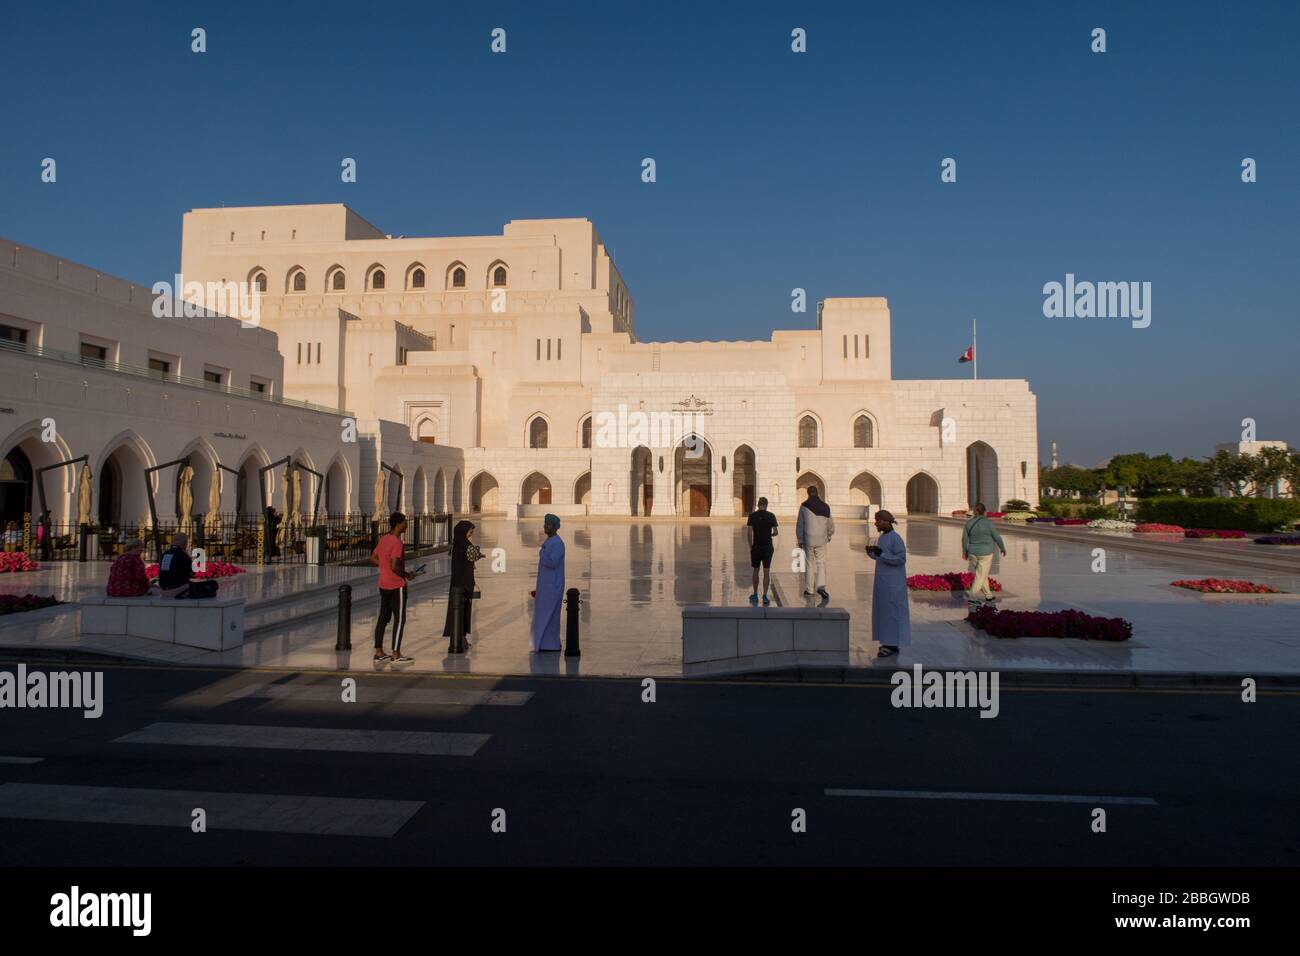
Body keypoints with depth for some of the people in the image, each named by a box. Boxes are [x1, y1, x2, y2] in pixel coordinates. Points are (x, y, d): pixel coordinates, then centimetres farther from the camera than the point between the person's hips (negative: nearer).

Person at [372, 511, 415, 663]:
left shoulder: (383, 539, 8)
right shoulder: (397, 543, -19)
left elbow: (373, 558, 18)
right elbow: (394, 567, -25)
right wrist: (407, 575, -9)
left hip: (383, 585, 9)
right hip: (397, 586, -9)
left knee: (383, 617, 13)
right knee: (399, 619, -3)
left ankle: (379, 652, 17)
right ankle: (396, 654, -2)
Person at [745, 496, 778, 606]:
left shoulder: (752, 516, -4)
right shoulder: (771, 516, -3)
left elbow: (749, 533, -7)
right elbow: (775, 533, -1)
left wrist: (751, 547, 4)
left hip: (756, 547, 0)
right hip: (768, 547, 0)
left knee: (756, 570, 12)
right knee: (766, 571, 2)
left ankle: (755, 595, 18)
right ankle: (765, 596, -1)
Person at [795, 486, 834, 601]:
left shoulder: (804, 506, -4)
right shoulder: (825, 506, 3)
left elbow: (799, 525, -2)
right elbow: (830, 524, 11)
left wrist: (800, 540, 6)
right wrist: (829, 535, 29)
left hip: (808, 540, -1)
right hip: (821, 540, 1)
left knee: (809, 564, 9)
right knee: (821, 563, 4)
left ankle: (809, 589, 14)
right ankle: (821, 586, -15)